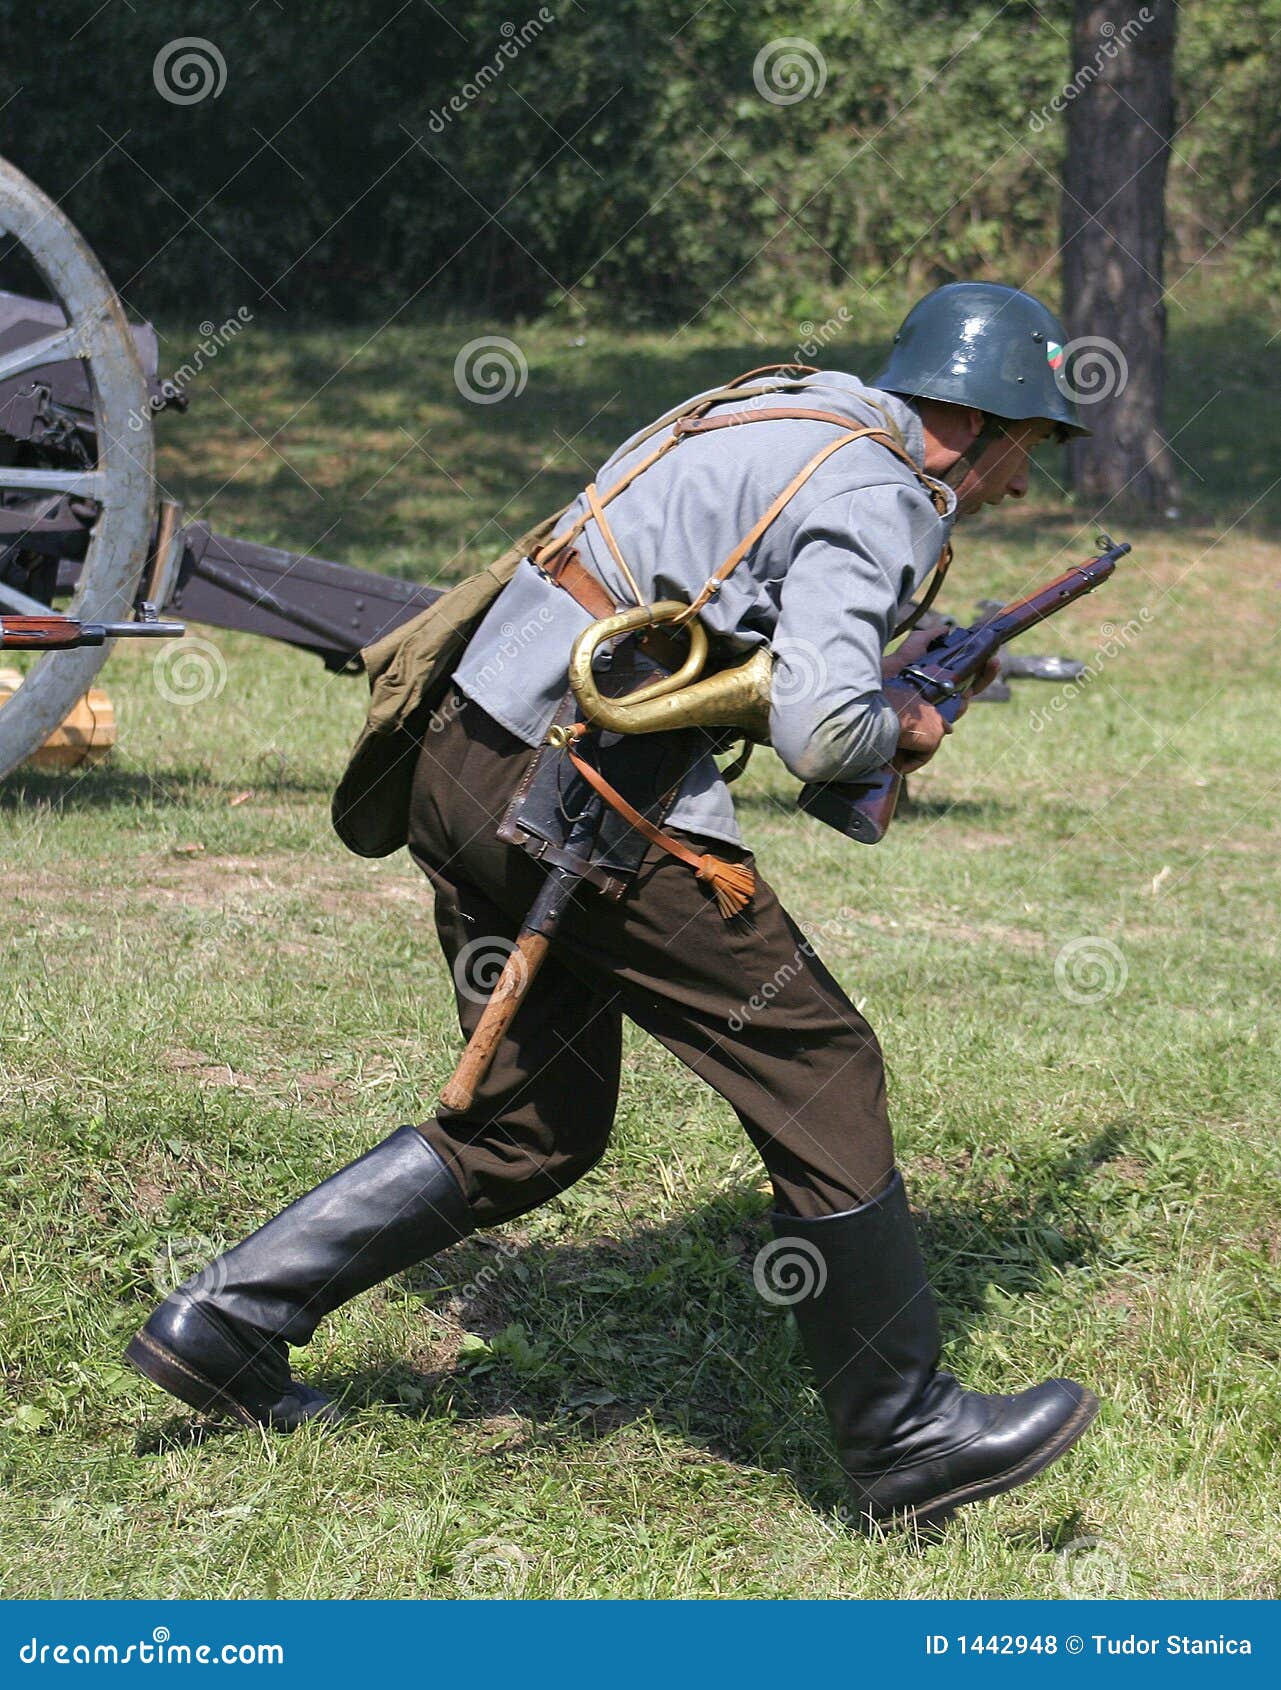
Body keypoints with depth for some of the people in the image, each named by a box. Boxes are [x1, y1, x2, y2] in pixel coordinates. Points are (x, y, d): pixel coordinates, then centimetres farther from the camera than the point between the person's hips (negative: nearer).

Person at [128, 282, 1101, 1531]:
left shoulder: (803, 408, 20)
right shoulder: (875, 497, -9)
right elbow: (820, 733, -22)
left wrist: (875, 674, 20)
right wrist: (902, 732, 0)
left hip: (469, 764, 10)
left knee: (533, 1130, 17)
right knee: (819, 1075, -1)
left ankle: (226, 1319, 17)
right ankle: (907, 1443, 7)